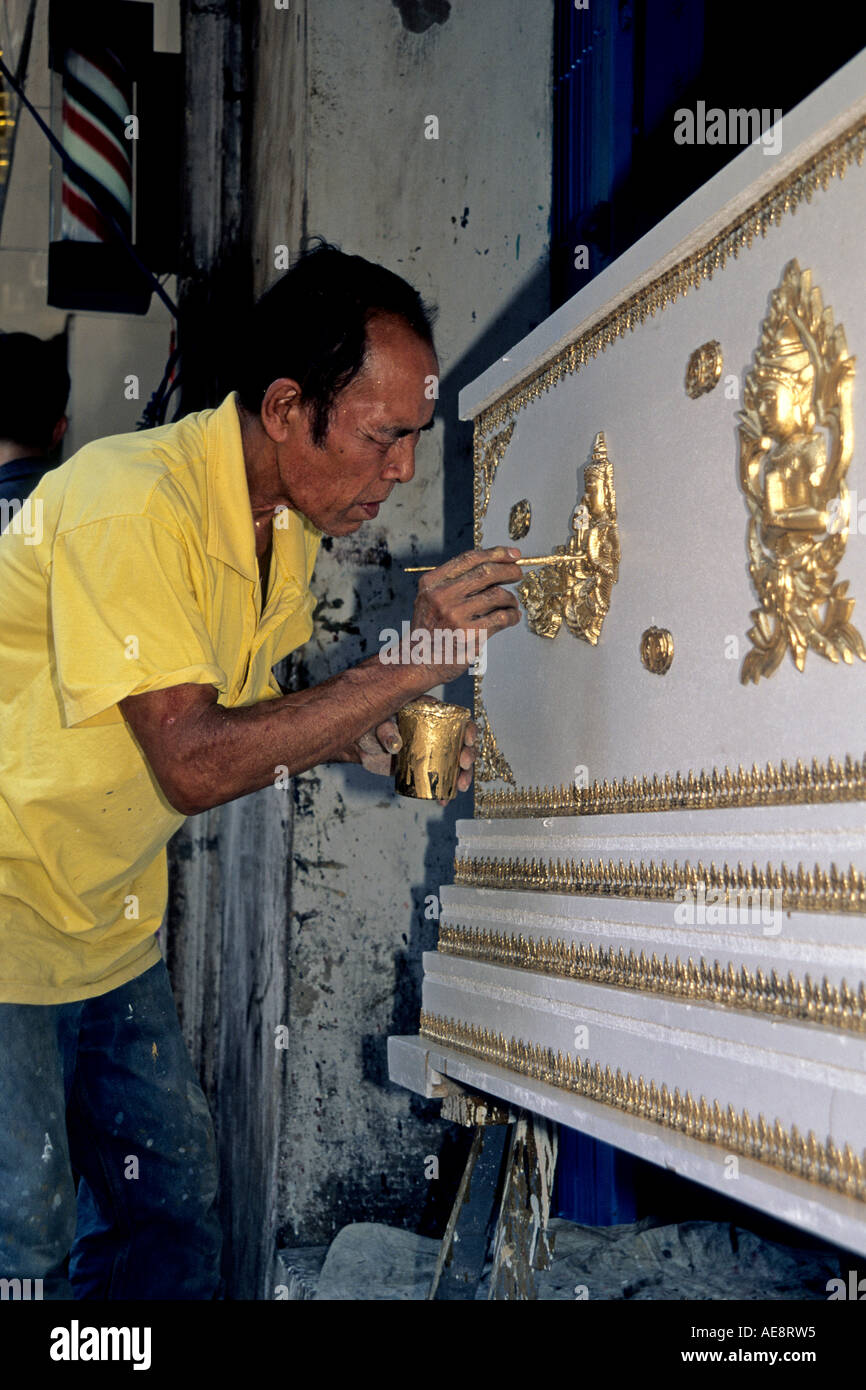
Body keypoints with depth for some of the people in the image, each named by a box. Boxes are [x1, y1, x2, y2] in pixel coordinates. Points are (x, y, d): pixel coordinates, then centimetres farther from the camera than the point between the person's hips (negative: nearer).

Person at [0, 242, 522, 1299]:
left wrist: (363, 740, -6)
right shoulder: (130, 502, -27)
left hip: (113, 924, 8)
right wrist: (409, 663, -29)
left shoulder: (291, 522, 1)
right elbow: (195, 763, -30)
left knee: (174, 1206, 11)